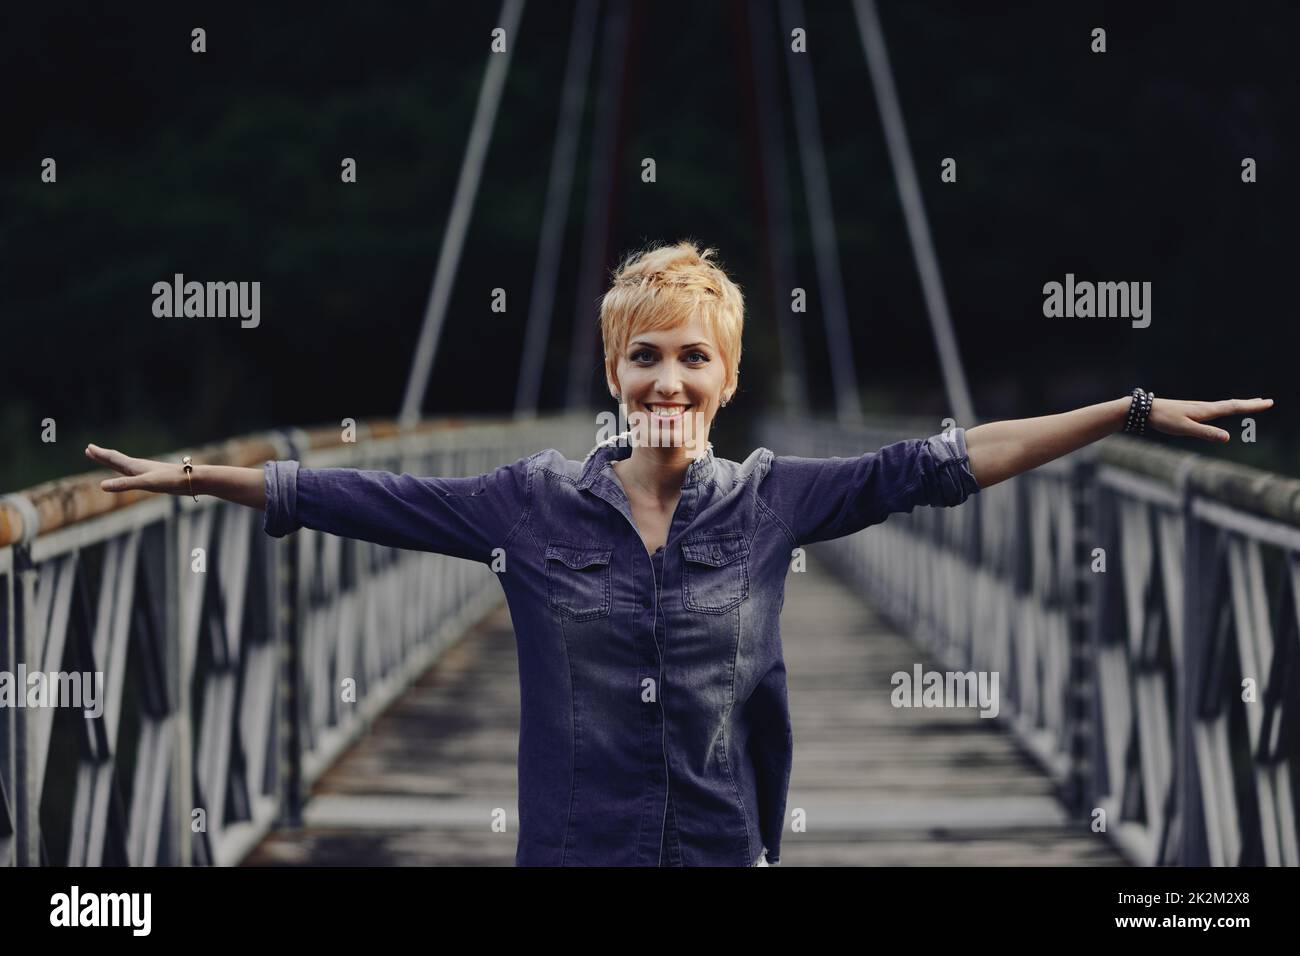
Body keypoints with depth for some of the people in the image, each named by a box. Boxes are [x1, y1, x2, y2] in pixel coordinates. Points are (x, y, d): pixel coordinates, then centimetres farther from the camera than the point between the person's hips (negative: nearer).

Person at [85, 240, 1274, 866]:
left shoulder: (768, 501, 1)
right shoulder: (536, 502, 0)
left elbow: (932, 466, -1)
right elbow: (367, 499, 4)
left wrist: (1132, 413, -3)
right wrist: (196, 475, 5)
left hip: (722, 846, 1)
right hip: (573, 847, 0)